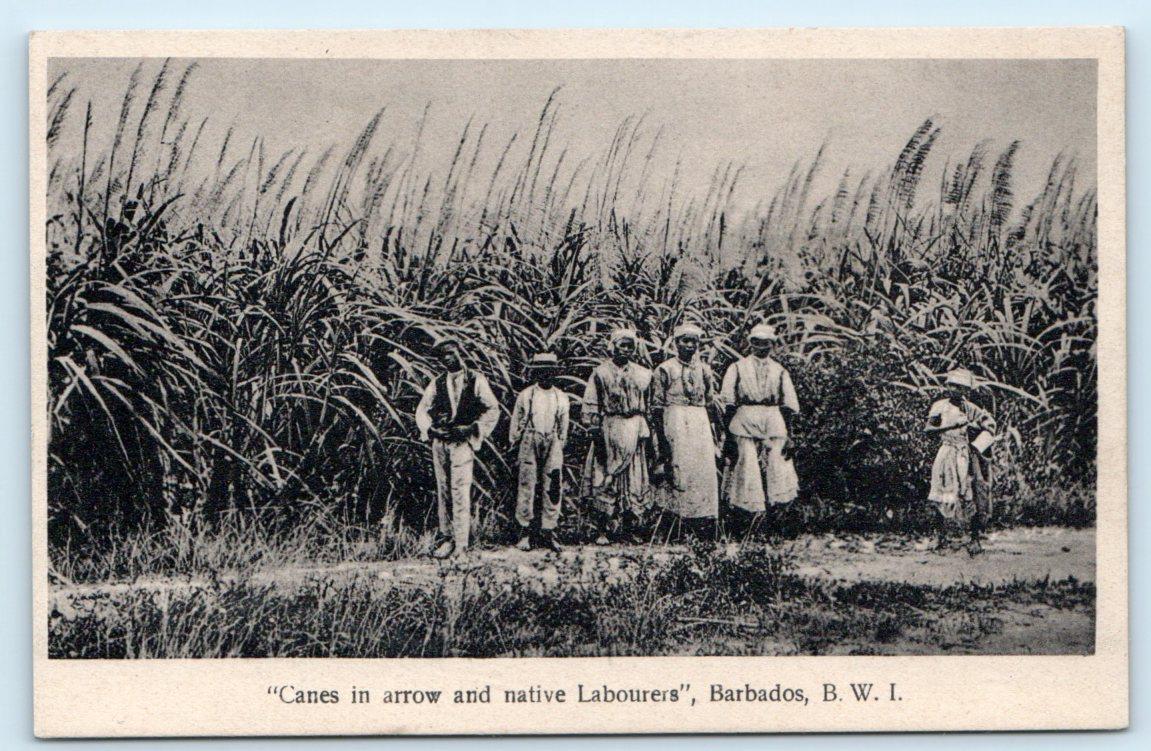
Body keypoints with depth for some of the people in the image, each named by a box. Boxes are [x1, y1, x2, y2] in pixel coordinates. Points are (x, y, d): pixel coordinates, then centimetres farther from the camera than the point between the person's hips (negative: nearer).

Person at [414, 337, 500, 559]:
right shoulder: (437, 383, 13)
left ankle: (459, 543, -12)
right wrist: (430, 429, -3)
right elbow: (421, 409, 15)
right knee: (442, 490, 6)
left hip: (463, 441, -4)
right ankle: (445, 535, 15)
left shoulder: (476, 380, 4)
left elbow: (492, 410, 3)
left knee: (460, 490, -11)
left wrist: (473, 429, -10)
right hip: (439, 441, 4)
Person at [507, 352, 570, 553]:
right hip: (530, 443, -2)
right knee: (527, 486, -2)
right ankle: (524, 531, 6)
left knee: (553, 488, 0)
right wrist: (514, 444, 7)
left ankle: (548, 532, 6)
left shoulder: (561, 397, 8)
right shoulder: (525, 396, 1)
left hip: (552, 445, 2)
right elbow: (516, 423, 7)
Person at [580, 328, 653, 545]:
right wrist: (594, 428, -9)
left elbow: (648, 404, 14)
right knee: (605, 480, -4)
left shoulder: (642, 374, 12)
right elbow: (591, 405, -1)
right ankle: (603, 530, -1)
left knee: (634, 480, 3)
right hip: (609, 428, -3)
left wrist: (646, 430, 8)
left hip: (634, 429, 3)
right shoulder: (601, 372, 1)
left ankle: (631, 529, 8)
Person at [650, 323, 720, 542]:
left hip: (700, 422, 4)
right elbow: (656, 405, 1)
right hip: (674, 419, -4)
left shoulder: (704, 369, 14)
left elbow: (711, 402, 19)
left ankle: (706, 525, 1)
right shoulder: (665, 369, 2)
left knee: (705, 469, -1)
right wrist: (658, 435, -5)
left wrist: (715, 432, 15)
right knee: (679, 468, -8)